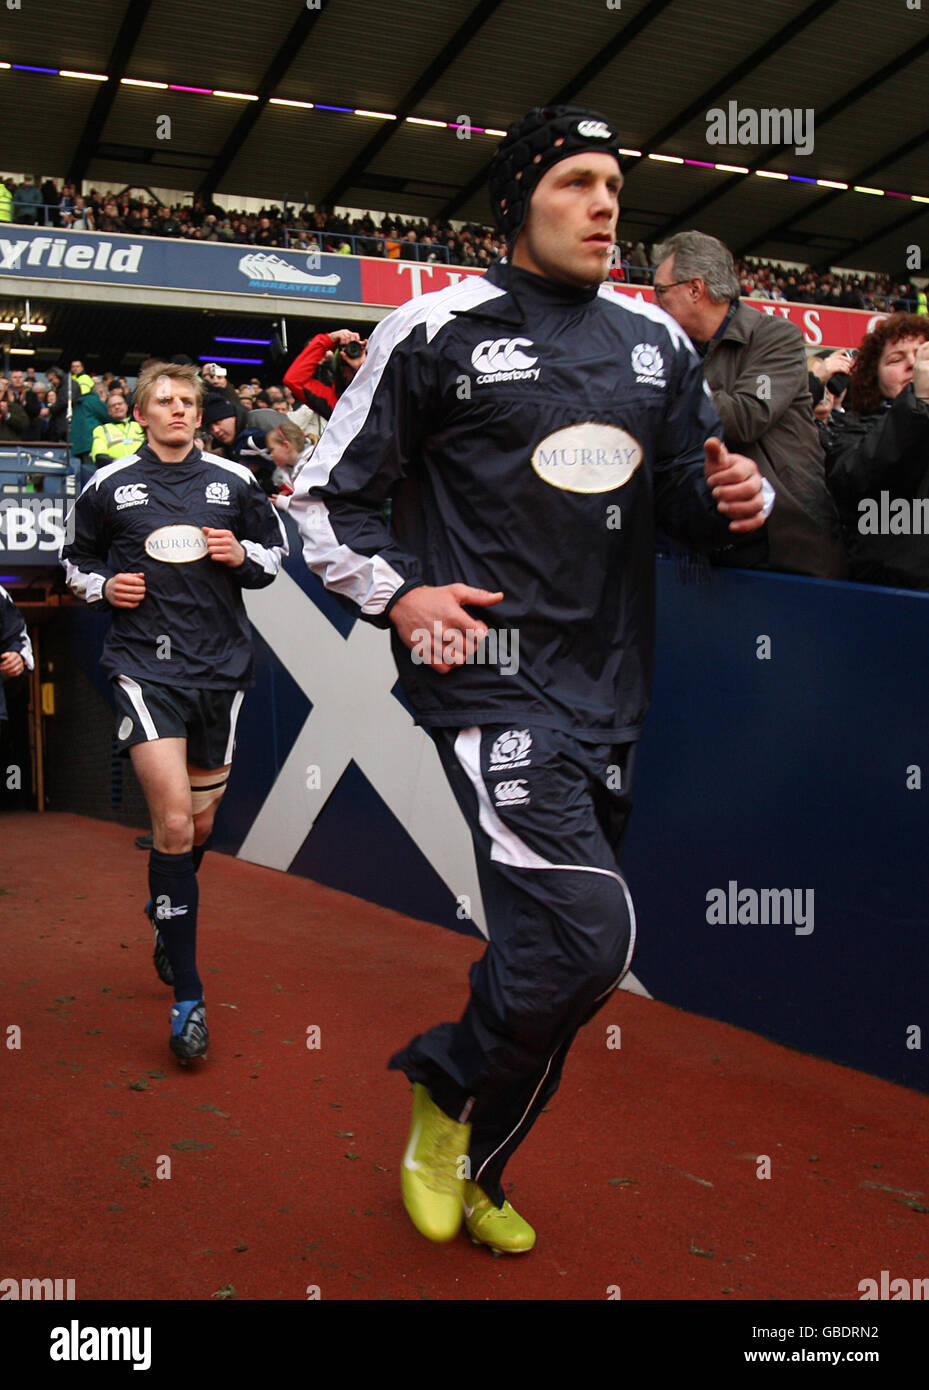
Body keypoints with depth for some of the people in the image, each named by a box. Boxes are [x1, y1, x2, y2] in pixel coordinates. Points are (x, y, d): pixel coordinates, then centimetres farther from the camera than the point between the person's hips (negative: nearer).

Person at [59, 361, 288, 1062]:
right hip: (144, 664, -3)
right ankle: (188, 997, -7)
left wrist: (242, 557, -5)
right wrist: (104, 586, -5)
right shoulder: (108, 486, 5)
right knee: (173, 818, -16)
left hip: (222, 665, 3)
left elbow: (276, 547, 16)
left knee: (201, 821, 13)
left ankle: (166, 916, 46)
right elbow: (77, 560, 16)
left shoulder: (235, 482, 7)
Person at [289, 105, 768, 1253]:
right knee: (585, 936, -19)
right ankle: (444, 1086, 13)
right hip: (488, 672, -6)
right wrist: (396, 596, -14)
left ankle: (470, 1169, 35)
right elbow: (329, 492, 2)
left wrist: (734, 495, -3)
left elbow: (687, 493, 20)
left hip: (608, 686, 6)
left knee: (552, 957, 12)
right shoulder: (438, 328, -1)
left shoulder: (655, 343, 14)